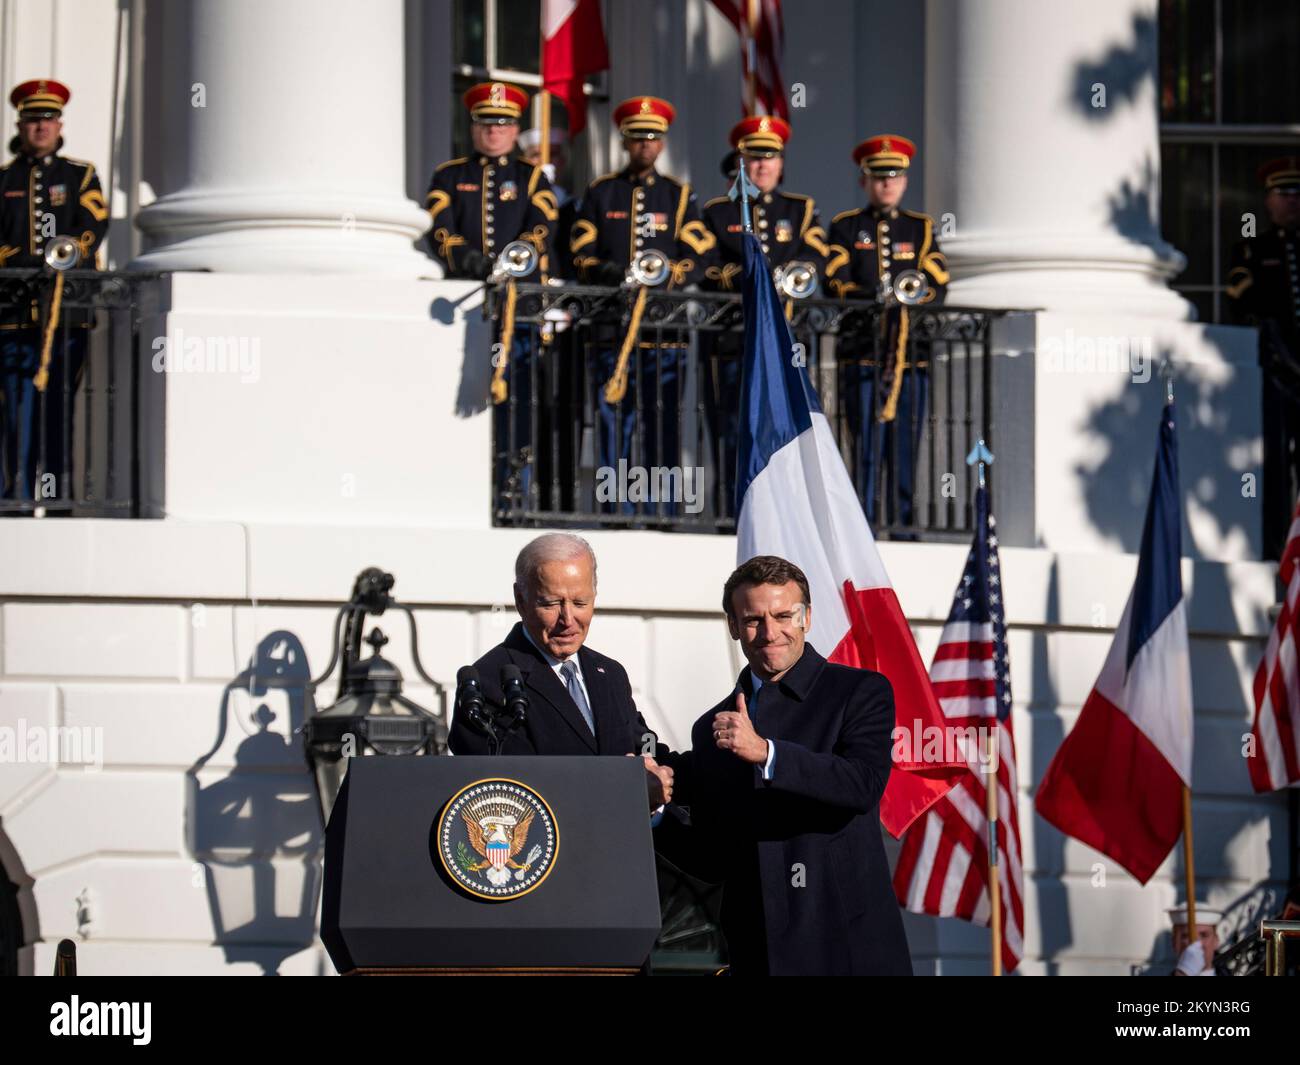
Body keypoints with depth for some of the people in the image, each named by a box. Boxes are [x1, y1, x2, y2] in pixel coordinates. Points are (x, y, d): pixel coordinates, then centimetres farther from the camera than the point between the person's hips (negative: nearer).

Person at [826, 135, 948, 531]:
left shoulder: (921, 228, 17)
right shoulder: (845, 228, 11)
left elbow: (938, 288, 7)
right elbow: (836, 285, -2)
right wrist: (876, 299, -18)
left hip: (912, 355, 2)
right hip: (863, 354, -2)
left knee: (906, 452, 2)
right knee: (867, 449, -6)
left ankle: (903, 525, 5)